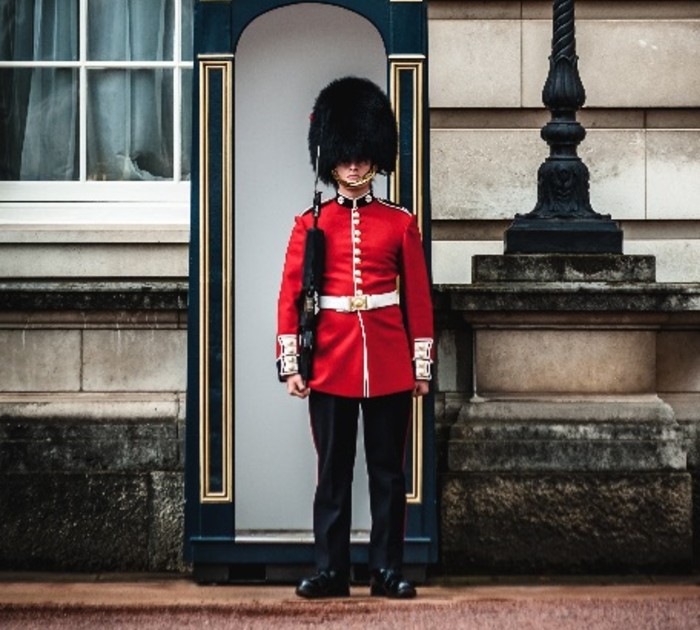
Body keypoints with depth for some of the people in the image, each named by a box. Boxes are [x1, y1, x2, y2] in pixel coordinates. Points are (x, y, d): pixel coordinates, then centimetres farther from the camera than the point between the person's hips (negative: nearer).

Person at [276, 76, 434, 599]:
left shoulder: (401, 223, 5)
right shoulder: (311, 223, 4)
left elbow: (419, 297, 6)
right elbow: (290, 296, 2)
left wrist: (422, 365, 2)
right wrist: (291, 362, -4)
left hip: (390, 365, 1)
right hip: (331, 361, 0)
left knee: (388, 470, 5)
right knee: (333, 471, 4)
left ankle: (388, 570, 11)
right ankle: (331, 571, 9)